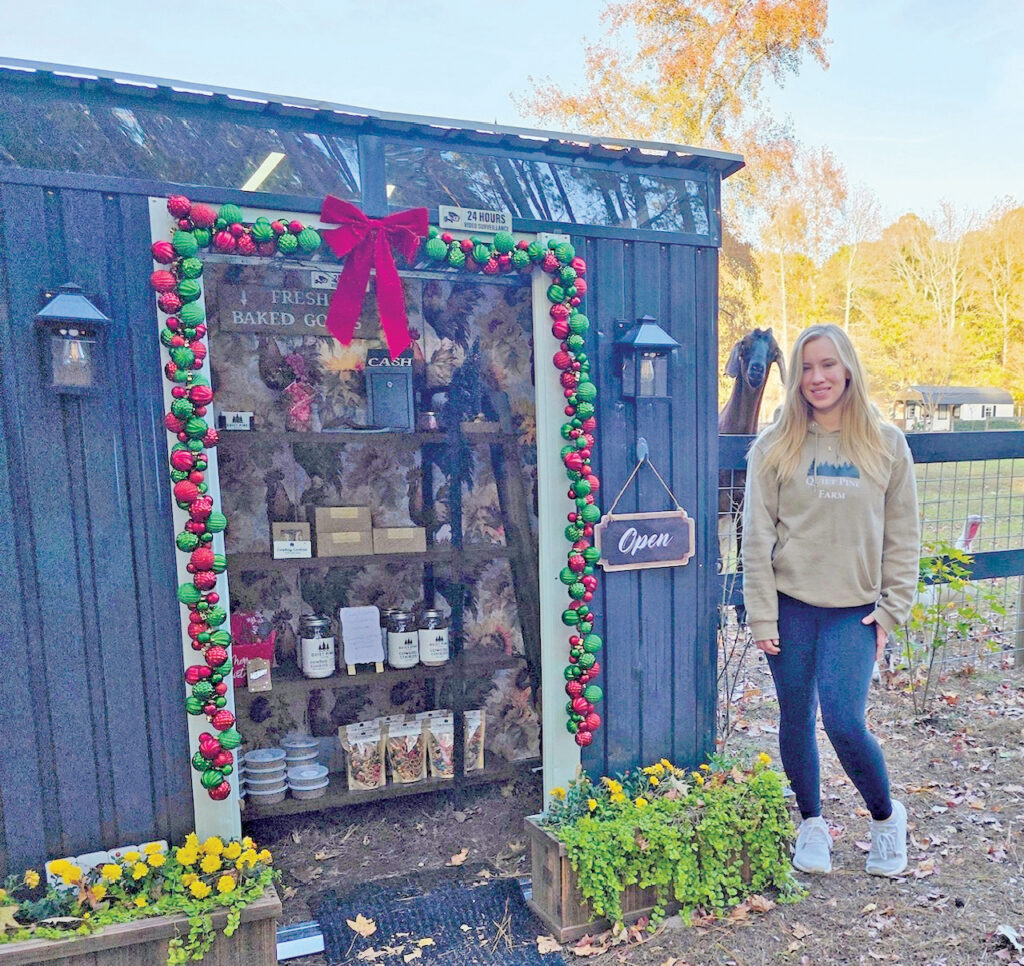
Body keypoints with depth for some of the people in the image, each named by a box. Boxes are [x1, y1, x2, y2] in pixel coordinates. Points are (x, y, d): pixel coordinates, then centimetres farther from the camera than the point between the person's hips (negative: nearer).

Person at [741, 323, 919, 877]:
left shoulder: (887, 445, 2)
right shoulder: (774, 448, -1)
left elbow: (902, 537, 6)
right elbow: (756, 536, -2)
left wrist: (891, 608, -1)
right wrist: (761, 616, -5)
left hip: (854, 611, 0)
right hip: (791, 607, 1)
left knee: (844, 723, -7)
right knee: (797, 722, 10)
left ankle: (886, 816, 24)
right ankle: (811, 824, 34)